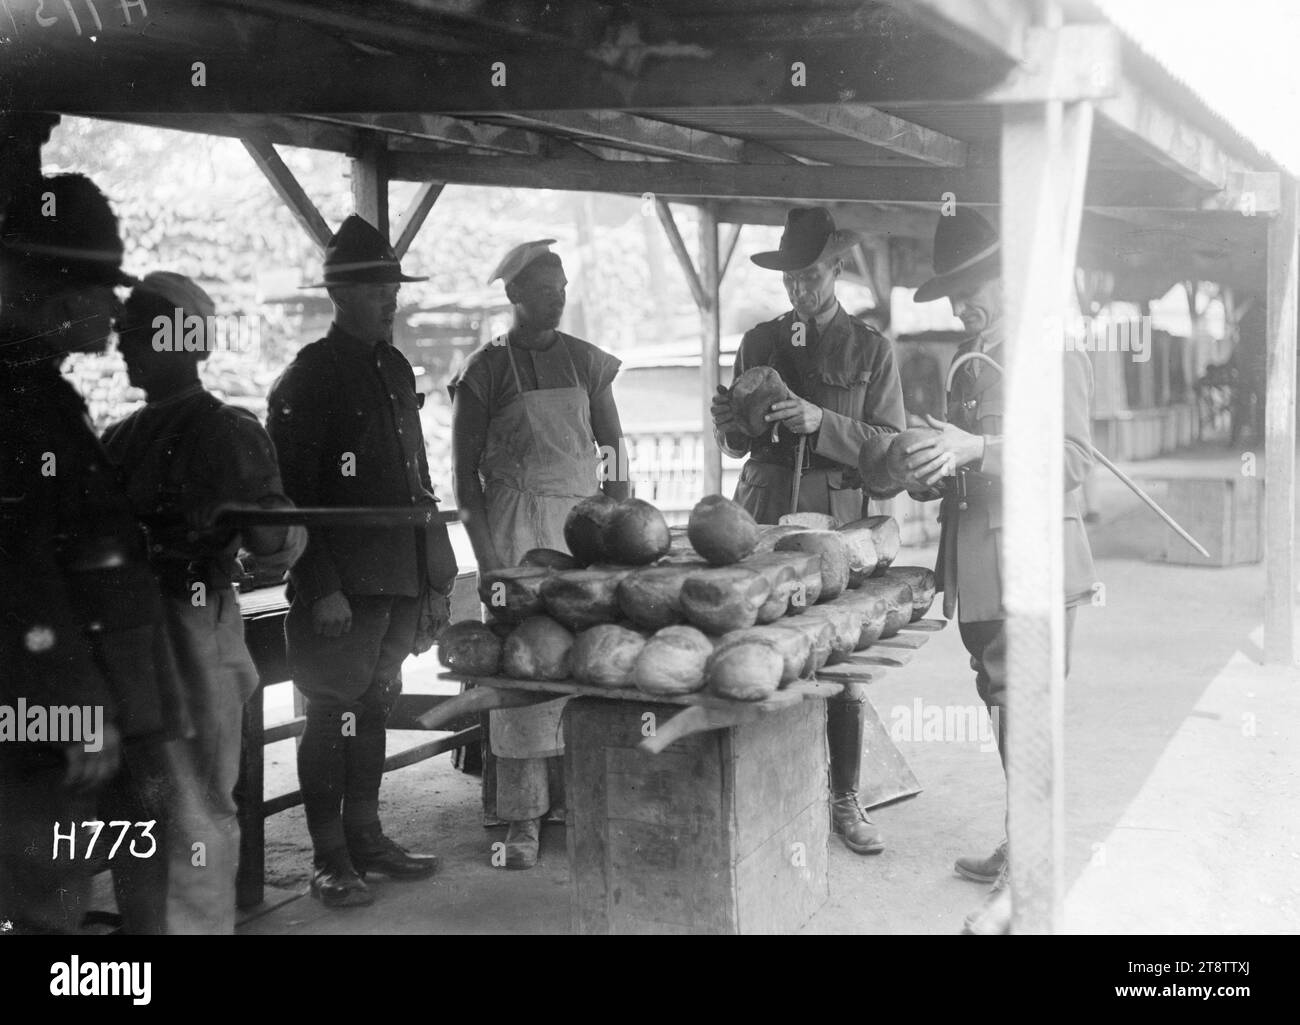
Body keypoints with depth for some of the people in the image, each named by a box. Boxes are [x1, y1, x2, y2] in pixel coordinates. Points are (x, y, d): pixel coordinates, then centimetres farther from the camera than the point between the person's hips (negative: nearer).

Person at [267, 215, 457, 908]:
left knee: (373, 708, 14)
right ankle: (329, 860, 10)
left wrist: (436, 577, 16)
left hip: (400, 580, 7)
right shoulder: (308, 376, -8)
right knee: (335, 713, 0)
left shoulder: (395, 368, 15)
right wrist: (322, 590, -17)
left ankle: (365, 838, 25)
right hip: (342, 584, -7)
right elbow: (291, 494, -12)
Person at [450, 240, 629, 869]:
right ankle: (523, 818, -2)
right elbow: (465, 468, 1)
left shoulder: (586, 362, 12)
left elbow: (615, 450, 14)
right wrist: (486, 553, -7)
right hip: (515, 522, -3)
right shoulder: (487, 370, 1)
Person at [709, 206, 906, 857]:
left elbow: (890, 444, 2)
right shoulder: (758, 343, 15)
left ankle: (845, 801, 11)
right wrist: (730, 423, -7)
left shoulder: (871, 349, 9)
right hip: (765, 511, 1)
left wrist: (821, 422, -13)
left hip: (840, 517, -1)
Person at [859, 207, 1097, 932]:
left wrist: (976, 449, -26)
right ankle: (1022, 846, 28)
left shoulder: (1054, 354, -7)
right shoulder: (972, 358, 18)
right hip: (979, 567, 8)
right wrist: (926, 471, 8)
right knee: (1002, 703, 15)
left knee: (1024, 709, -8)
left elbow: (1075, 458, -16)